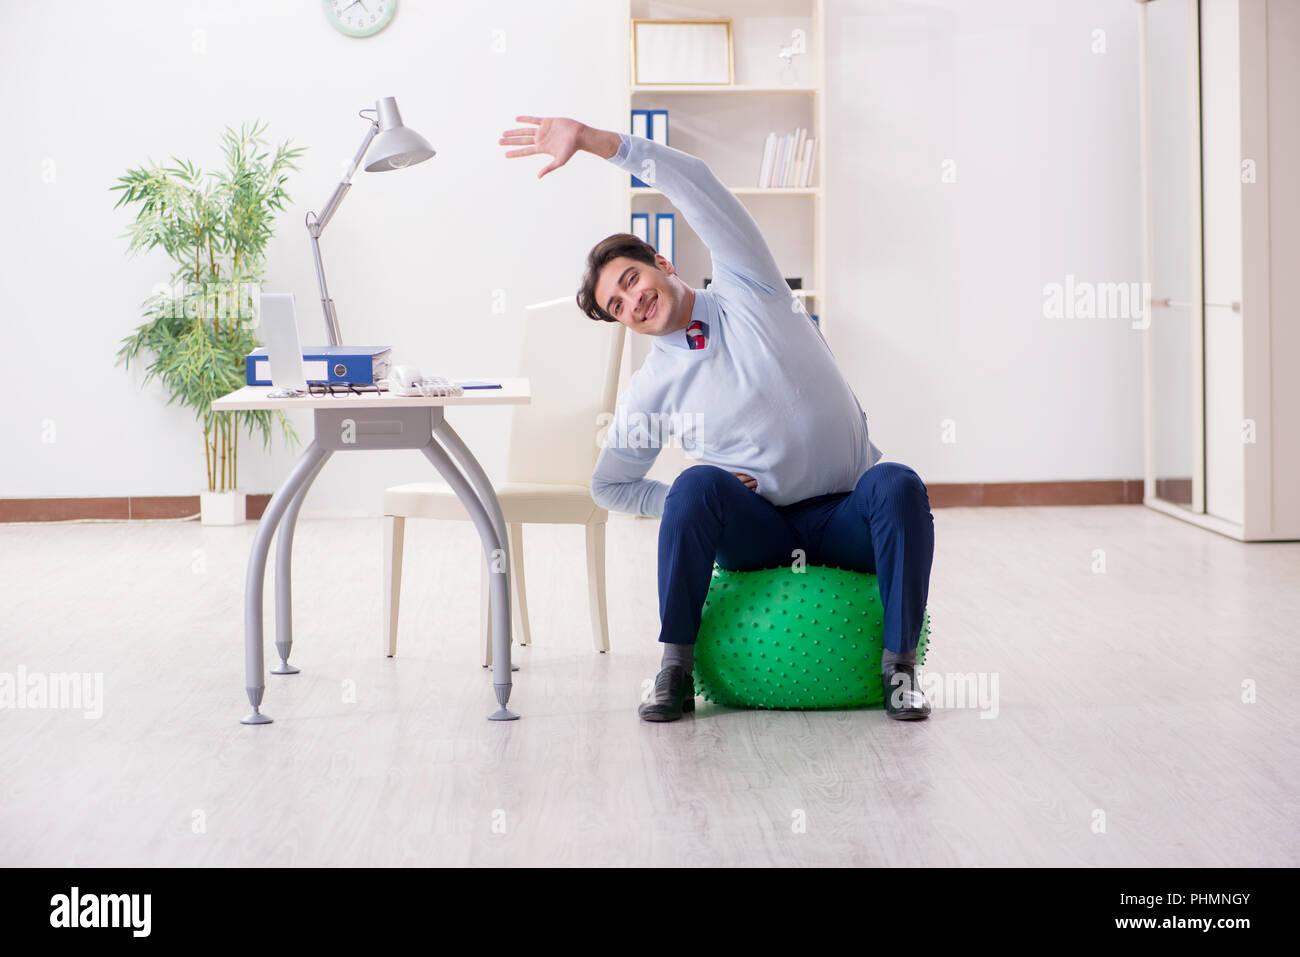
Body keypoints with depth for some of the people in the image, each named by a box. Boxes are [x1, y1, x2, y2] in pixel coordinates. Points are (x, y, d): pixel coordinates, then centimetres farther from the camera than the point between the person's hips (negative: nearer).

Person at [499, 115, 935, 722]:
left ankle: (900, 666, -24)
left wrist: (592, 140, -18)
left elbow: (695, 183, -12)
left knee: (896, 484, -33)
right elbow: (609, 484, 15)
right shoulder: (651, 389, 3)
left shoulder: (747, 291, -1)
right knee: (698, 484, -31)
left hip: (846, 520, -1)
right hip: (758, 529, 1)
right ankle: (675, 670, -23)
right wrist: (697, 506, -2)